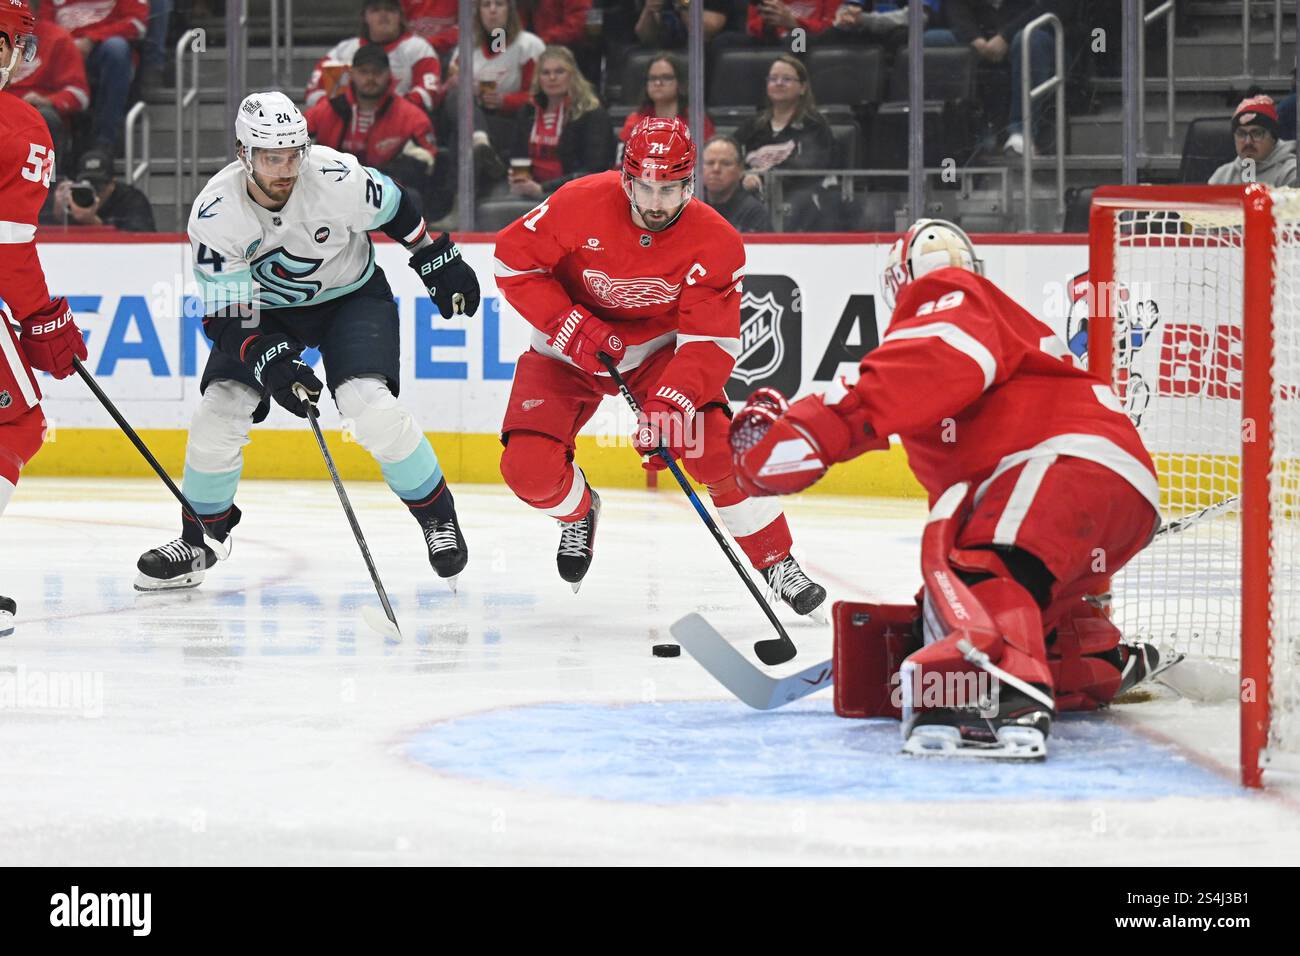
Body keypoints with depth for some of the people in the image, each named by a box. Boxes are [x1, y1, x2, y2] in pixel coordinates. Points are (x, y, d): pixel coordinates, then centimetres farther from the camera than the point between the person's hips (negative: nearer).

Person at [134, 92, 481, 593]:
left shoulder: (337, 178, -31)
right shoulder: (214, 213, -28)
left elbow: (394, 208, -8)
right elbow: (225, 317, -25)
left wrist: (440, 262, 2)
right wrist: (270, 366, -39)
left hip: (353, 294, -2)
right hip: (265, 309, 2)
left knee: (371, 407, -22)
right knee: (220, 408, -12)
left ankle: (438, 516, -1)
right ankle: (197, 542, 9)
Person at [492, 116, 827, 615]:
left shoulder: (716, 243, -22)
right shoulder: (581, 204, -25)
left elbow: (709, 342, -23)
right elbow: (513, 259, -15)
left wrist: (669, 403, -40)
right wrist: (570, 325, -26)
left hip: (656, 350, 0)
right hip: (568, 350, 0)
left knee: (714, 446, -22)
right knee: (528, 468, -17)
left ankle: (777, 564, -5)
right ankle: (577, 509, 21)